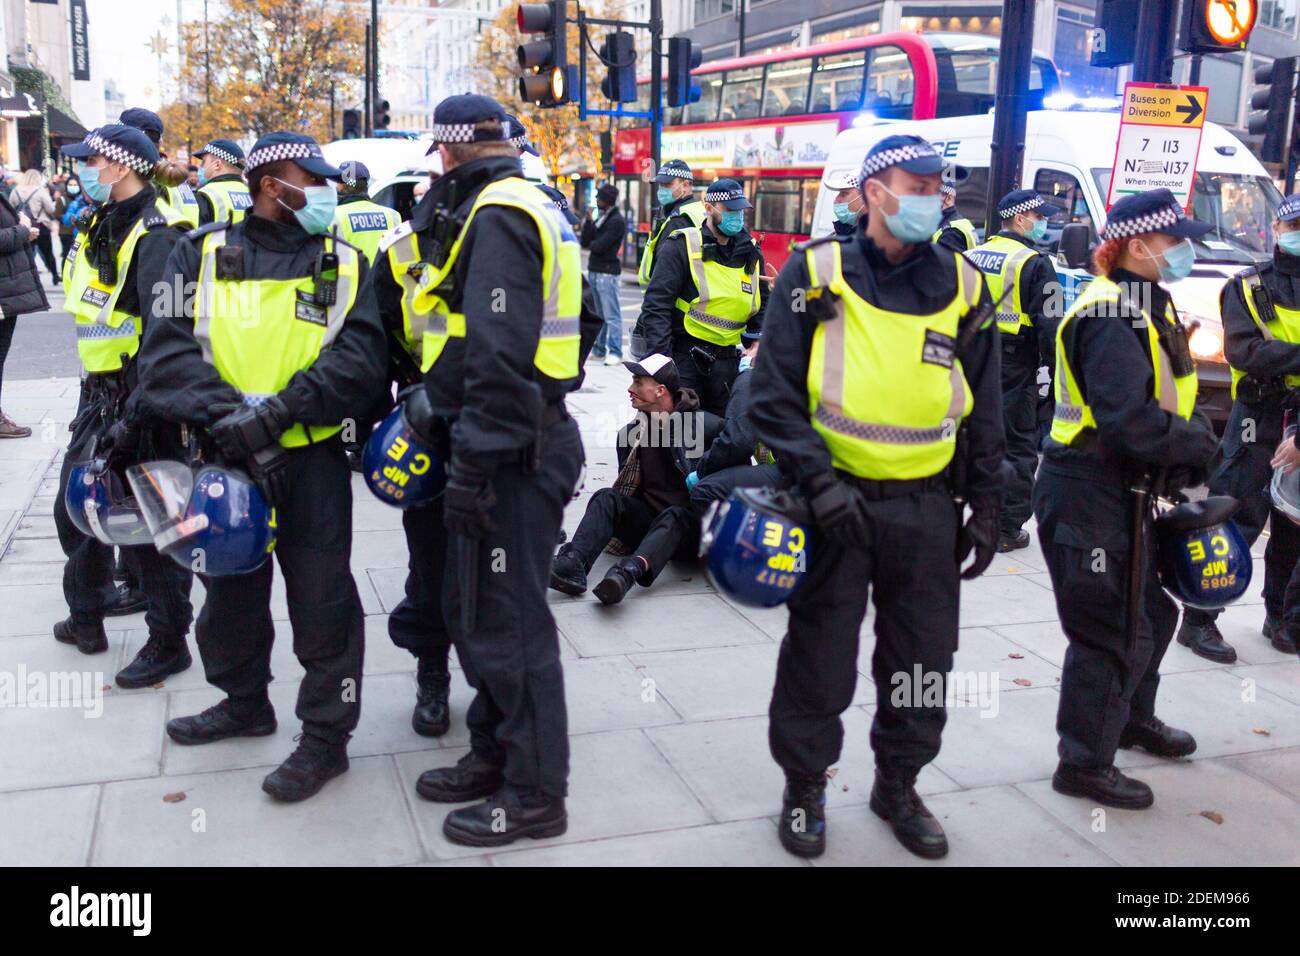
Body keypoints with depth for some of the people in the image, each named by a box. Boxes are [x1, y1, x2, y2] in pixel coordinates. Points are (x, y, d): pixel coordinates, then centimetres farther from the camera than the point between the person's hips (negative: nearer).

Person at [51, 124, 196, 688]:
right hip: (100, 394, 10)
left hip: (140, 400, -9)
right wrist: (94, 398, 19)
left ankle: (169, 641, 15)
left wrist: (135, 415, -28)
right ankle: (86, 618, 37)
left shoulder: (155, 235, -17)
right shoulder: (102, 228, 12)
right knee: (74, 509, 18)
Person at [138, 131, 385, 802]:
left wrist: (274, 412, -23)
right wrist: (233, 423, -22)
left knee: (321, 600, 2)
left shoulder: (344, 265, 3)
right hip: (223, 461, 2)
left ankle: (326, 735, 19)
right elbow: (168, 355, -8)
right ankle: (244, 702, 42)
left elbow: (358, 360, -11)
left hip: (311, 462, -2)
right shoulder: (202, 255, 3)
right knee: (229, 590, 19)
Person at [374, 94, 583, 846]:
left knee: (507, 619, -1)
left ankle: (535, 795, 13)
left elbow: (500, 354, -24)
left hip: (511, 451, -10)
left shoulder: (497, 214, -15)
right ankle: (495, 756, 33)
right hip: (514, 441, 10)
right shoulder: (522, 204, 17)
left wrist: (473, 463, -23)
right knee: (469, 603, 19)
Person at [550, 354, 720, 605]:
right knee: (607, 497, -21)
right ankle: (573, 565, -44)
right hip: (646, 523, 4)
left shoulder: (707, 426, -3)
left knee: (673, 515, -36)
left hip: (691, 528, -4)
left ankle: (630, 571, -62)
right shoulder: (631, 433, 11)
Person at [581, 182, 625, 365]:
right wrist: (588, 221, -5)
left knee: (611, 315, -7)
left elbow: (599, 246, -18)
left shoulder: (617, 221, -10)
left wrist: (591, 244, 3)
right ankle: (599, 349, 22)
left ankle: (615, 352, -5)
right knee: (597, 313, 14)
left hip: (607, 271, -9)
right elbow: (586, 242, 7)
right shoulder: (600, 218, 16)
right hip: (593, 270, 9)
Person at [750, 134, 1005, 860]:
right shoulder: (817, 273, -3)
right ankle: (805, 786, 27)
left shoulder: (962, 285, 7)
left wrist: (985, 507, 9)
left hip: (928, 507, 3)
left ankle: (899, 785, 33)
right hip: (837, 500, -3)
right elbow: (776, 393, -6)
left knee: (924, 660, 12)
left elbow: (984, 412, 12)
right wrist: (818, 481, -17)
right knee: (820, 658, 6)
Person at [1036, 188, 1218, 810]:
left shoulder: (1151, 309, 13)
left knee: (1150, 613, 24)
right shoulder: (1109, 318, -21)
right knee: (1112, 631, -2)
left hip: (1128, 495, 10)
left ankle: (1133, 717, 45)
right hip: (1088, 498, -10)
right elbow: (1129, 422, -28)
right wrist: (1196, 445, -13)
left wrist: (1193, 438, -1)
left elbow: (1172, 401, 15)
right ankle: (1084, 763, 12)